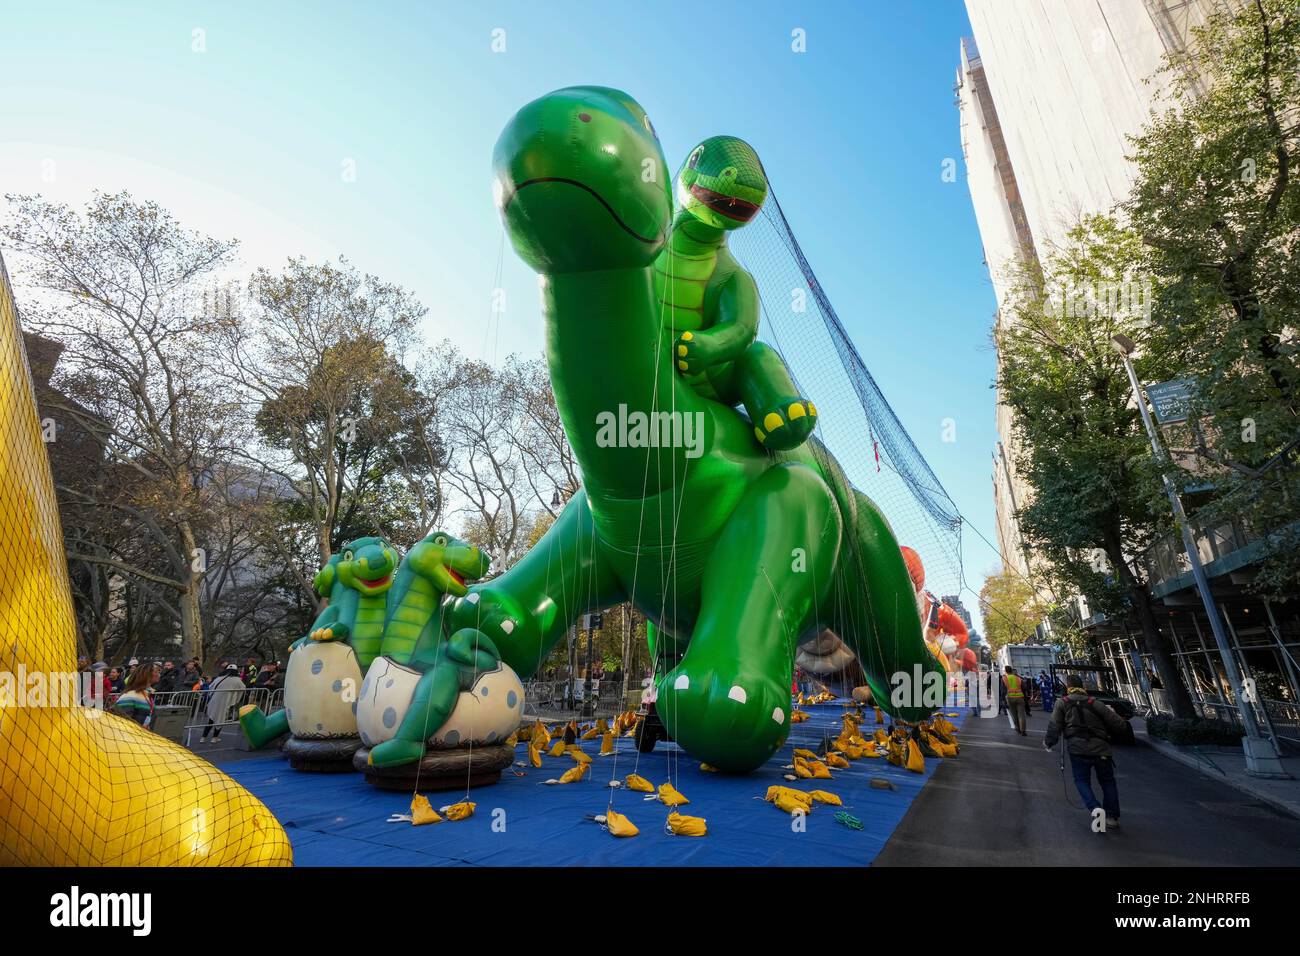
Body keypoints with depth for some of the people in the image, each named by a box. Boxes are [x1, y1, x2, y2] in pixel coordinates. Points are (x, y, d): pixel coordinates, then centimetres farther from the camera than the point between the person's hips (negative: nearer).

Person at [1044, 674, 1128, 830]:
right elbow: (1118, 724, 7)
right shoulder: (1095, 703, 11)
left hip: (1078, 749, -2)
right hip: (1101, 748, 2)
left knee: (1082, 781, 13)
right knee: (1108, 781, 22)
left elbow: (1054, 726, 0)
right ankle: (1112, 817, 16)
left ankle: (1095, 808, -11)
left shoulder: (1062, 703, 7)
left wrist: (1048, 742, 16)